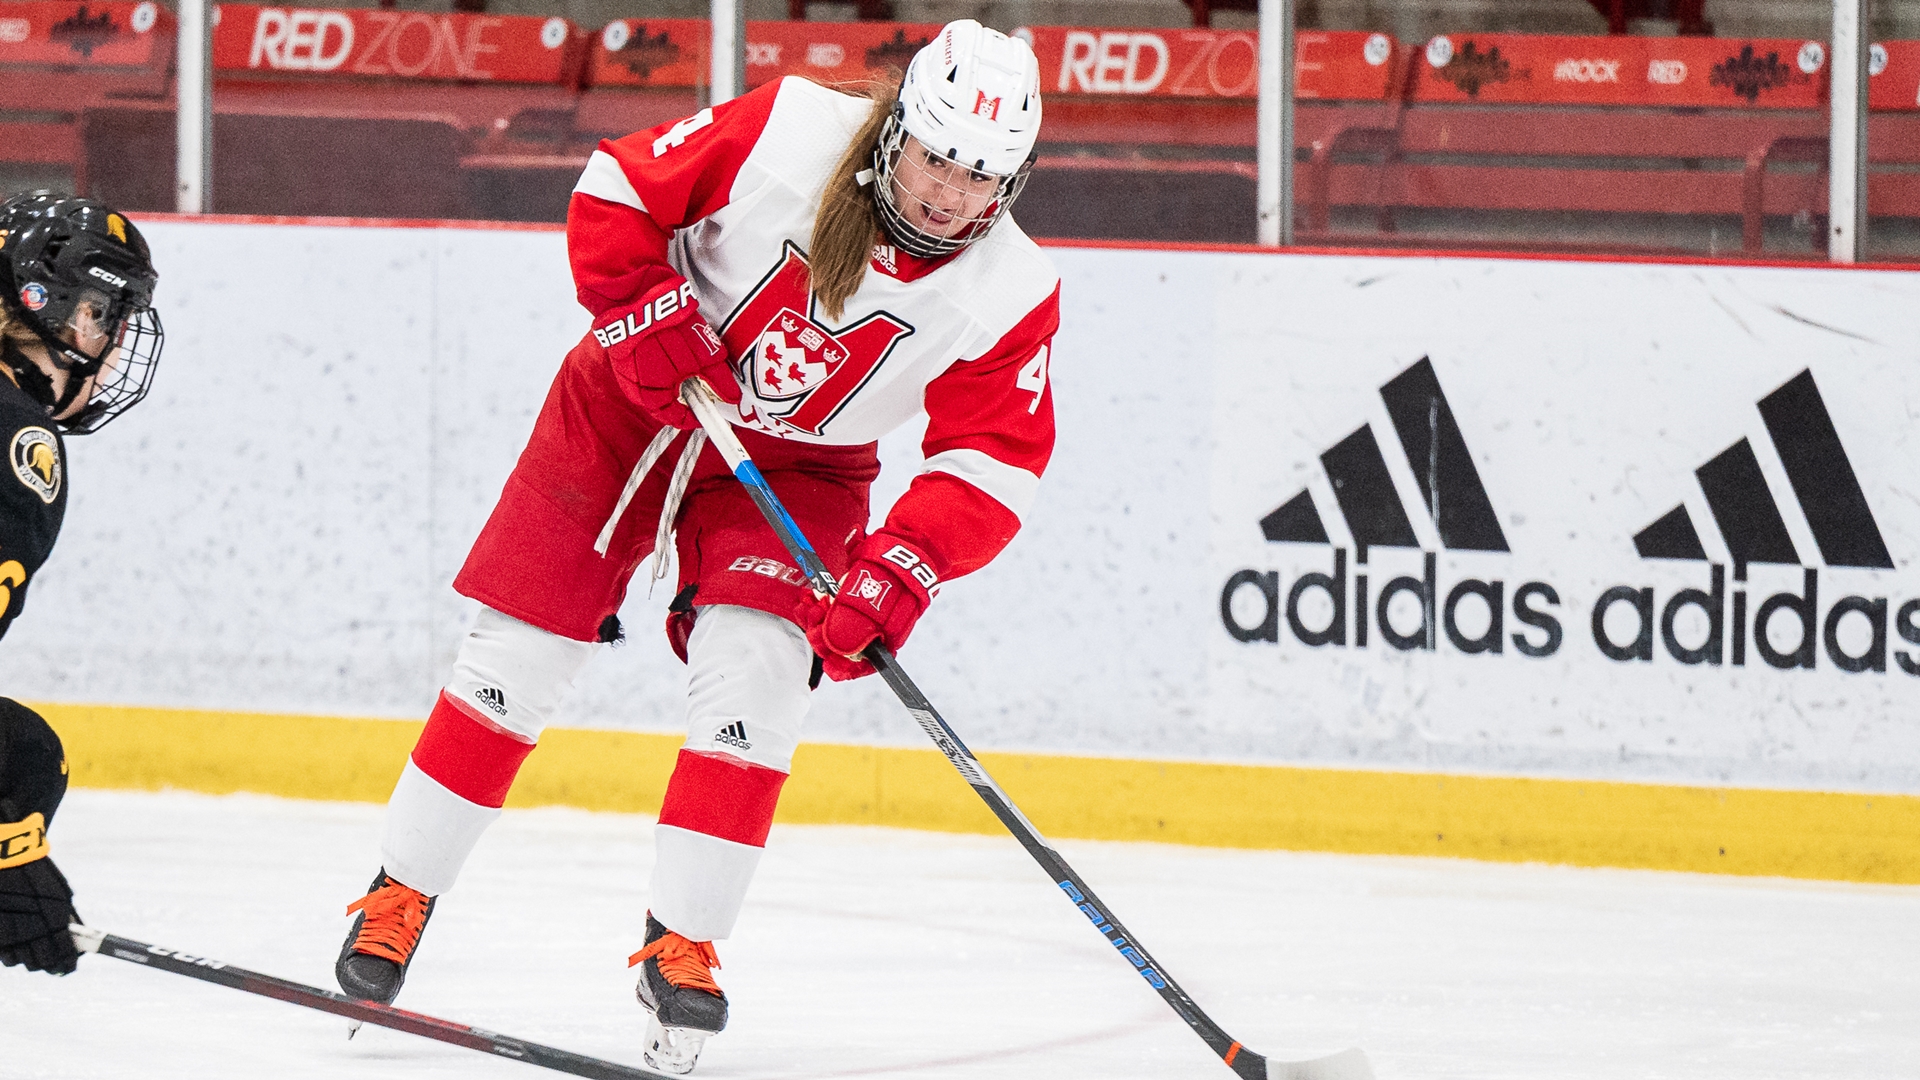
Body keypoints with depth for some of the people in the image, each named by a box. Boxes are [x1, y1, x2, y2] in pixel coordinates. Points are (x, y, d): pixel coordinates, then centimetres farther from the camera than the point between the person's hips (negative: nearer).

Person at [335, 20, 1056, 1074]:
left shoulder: (1008, 296, -18)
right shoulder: (788, 134, -24)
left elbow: (992, 466, -16)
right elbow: (616, 194, -15)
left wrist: (895, 573, -28)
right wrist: (653, 321, -23)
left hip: (794, 465, 1)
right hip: (634, 401, -1)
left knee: (752, 670, -19)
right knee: (518, 651, -2)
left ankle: (682, 941, -8)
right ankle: (400, 895, 13)